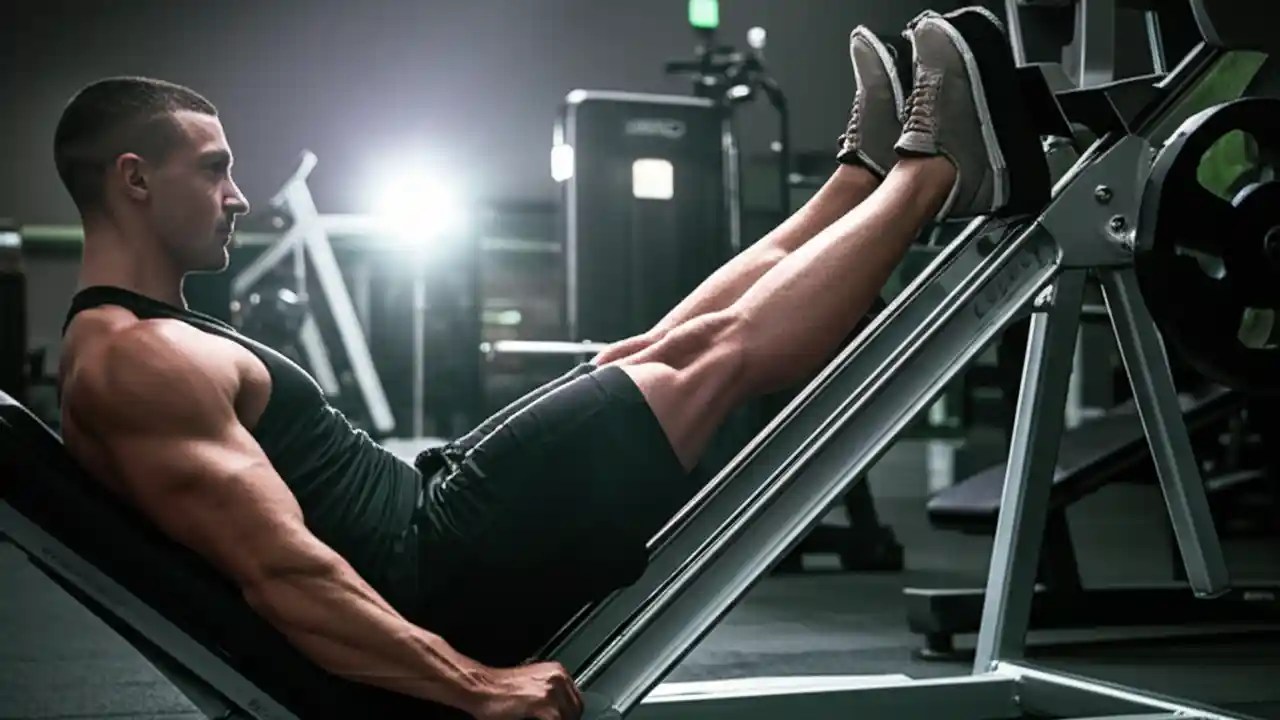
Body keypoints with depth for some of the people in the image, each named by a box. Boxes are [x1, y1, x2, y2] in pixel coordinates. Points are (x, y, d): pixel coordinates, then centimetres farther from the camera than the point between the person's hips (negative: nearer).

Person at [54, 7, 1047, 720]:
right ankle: (937, 169, 9)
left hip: (428, 529, 10)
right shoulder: (133, 365, -17)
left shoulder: (147, 345, 18)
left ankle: (871, 166, 26)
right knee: (721, 350, -5)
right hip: (440, 573, -10)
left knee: (672, 349, 11)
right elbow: (281, 573, -26)